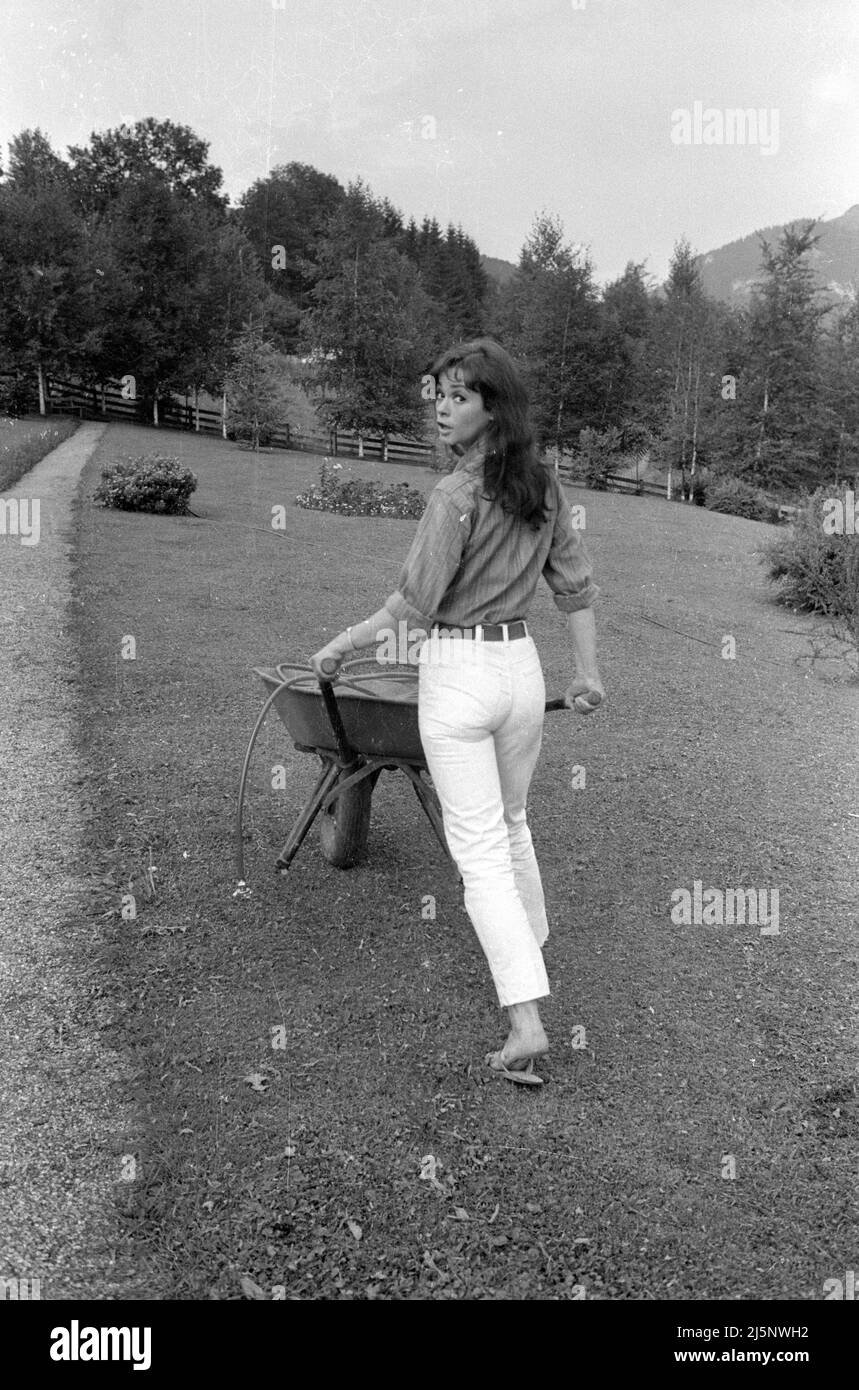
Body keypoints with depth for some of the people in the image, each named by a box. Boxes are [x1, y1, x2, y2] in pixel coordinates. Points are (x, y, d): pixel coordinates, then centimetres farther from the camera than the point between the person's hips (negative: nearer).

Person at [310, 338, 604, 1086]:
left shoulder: (456, 495, -16)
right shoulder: (544, 484, 5)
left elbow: (413, 604, -14)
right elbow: (577, 582, 10)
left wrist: (339, 646, -2)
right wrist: (588, 669, 18)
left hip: (456, 674, -7)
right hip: (522, 667, 7)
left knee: (479, 849, -1)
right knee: (512, 826, 25)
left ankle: (527, 1021, -4)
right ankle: (532, 956, 42)